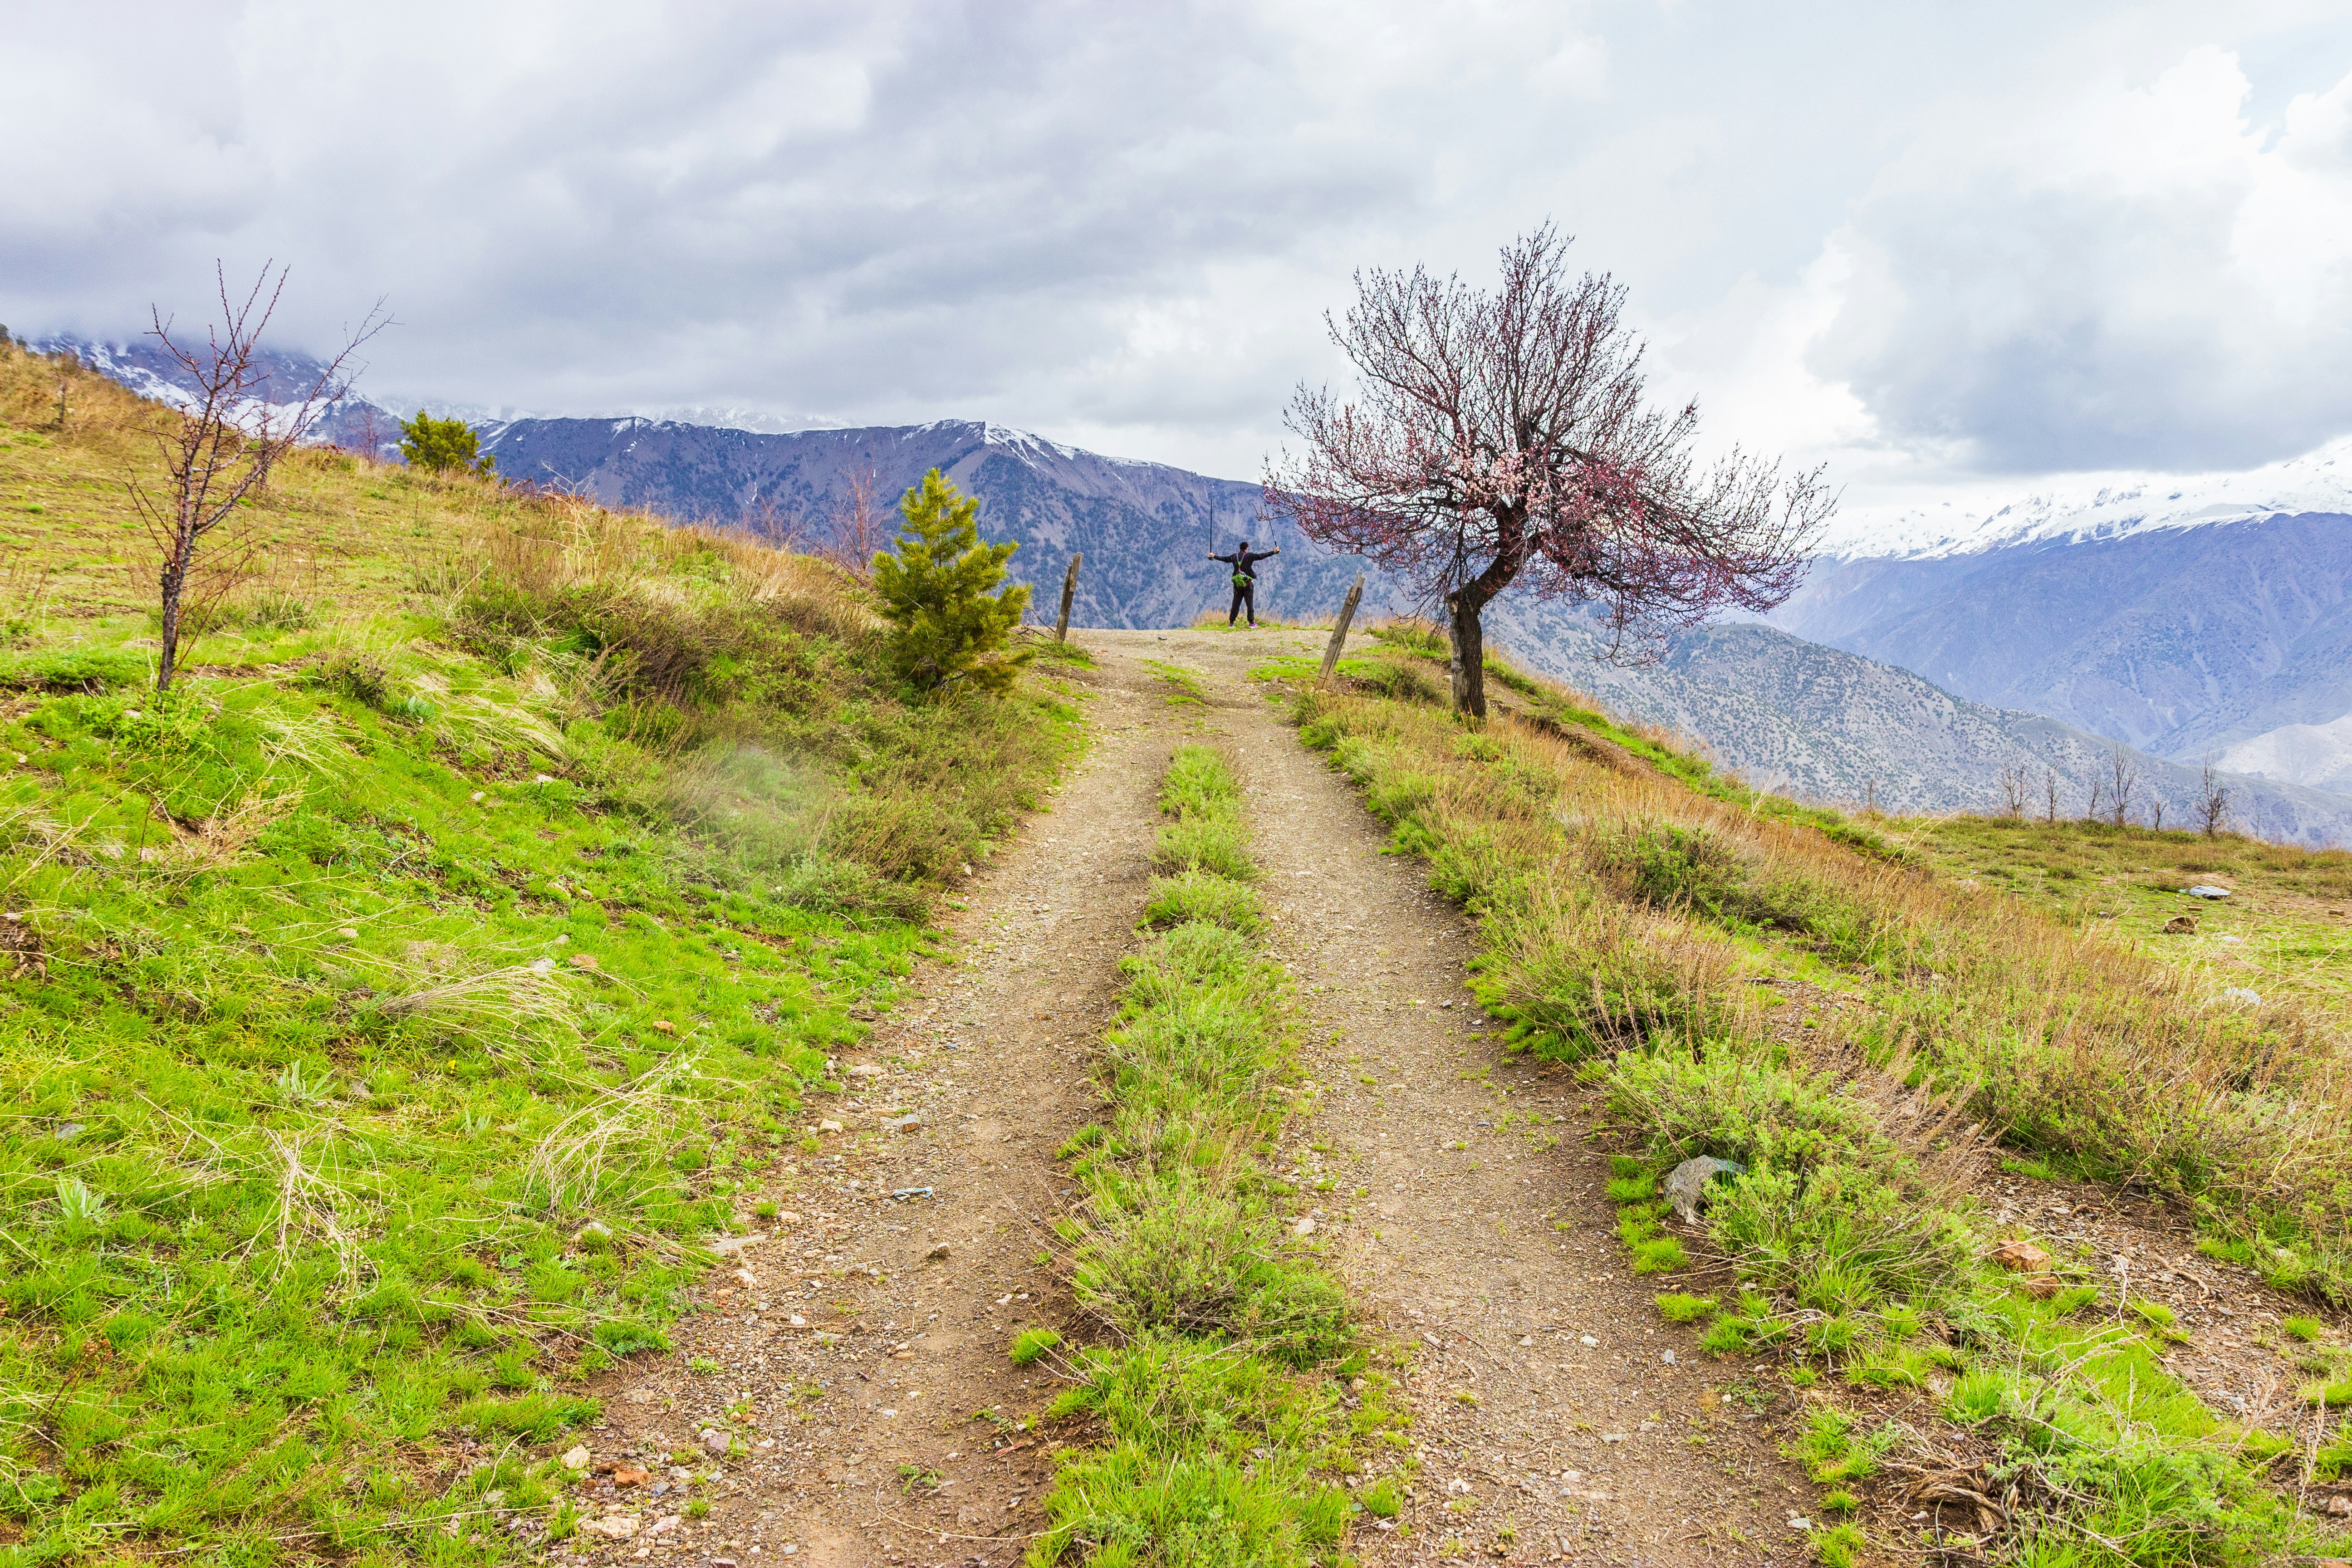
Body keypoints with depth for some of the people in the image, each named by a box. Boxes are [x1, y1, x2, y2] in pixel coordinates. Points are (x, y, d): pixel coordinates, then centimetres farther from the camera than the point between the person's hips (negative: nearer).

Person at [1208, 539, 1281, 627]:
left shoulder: (1234, 556, 7)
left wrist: (1214, 556, 38)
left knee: (1236, 604, 9)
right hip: (1248, 584, -4)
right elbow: (1261, 556, -11)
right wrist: (1274, 552, -7)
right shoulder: (1250, 556, -6)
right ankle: (1252, 623, 0)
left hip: (1237, 583, 4)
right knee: (1250, 604, 2)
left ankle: (1231, 623, 8)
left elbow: (1225, 559, 21)